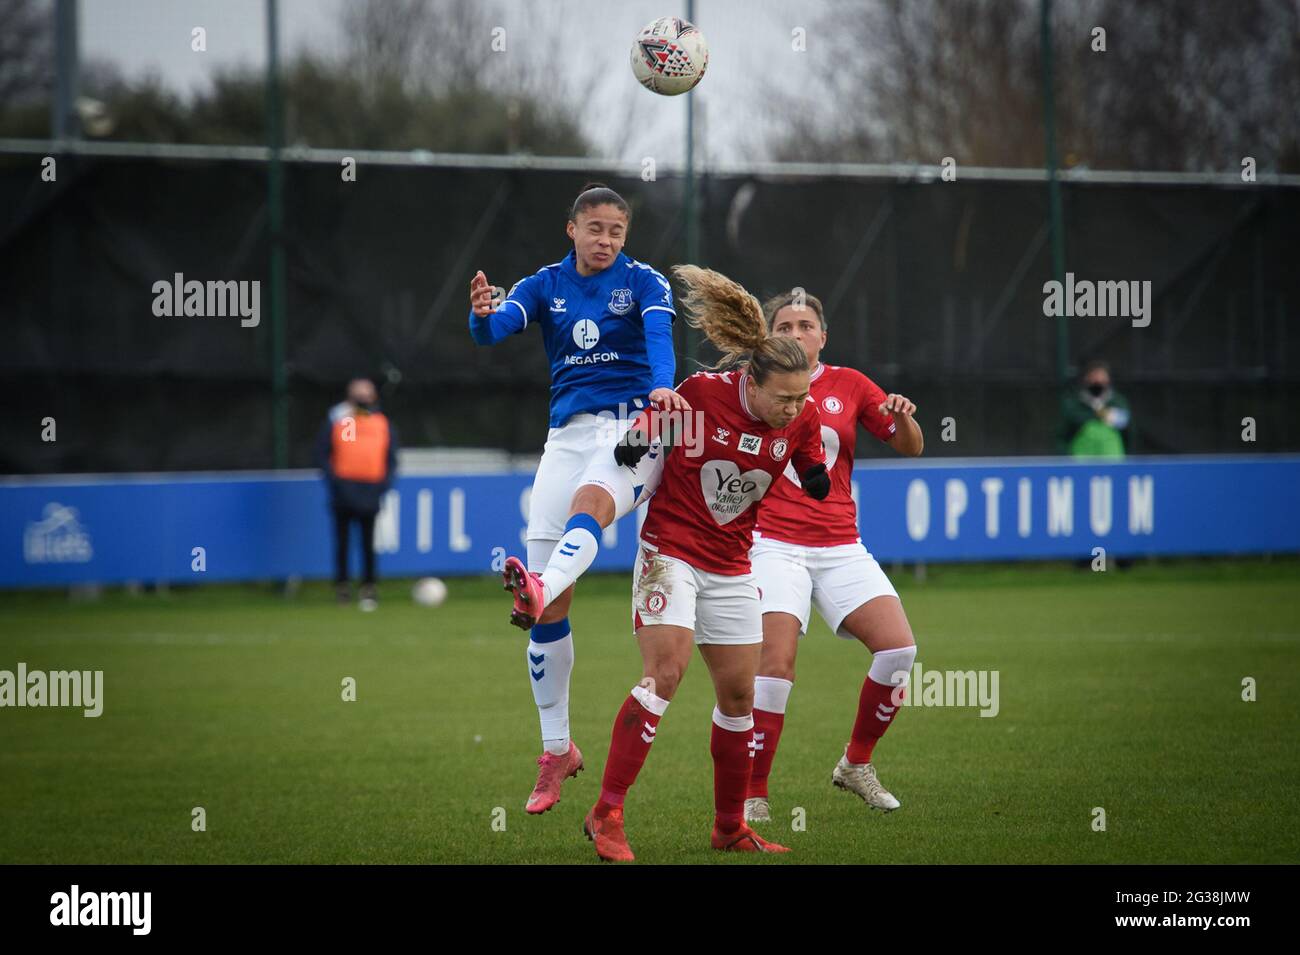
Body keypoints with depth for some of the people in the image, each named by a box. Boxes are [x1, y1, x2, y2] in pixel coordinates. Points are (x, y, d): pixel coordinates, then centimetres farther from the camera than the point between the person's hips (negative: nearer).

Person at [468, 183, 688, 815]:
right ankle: (556, 750, 5)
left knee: (591, 501, -39)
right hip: (570, 432, 3)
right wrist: (483, 315, -32)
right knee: (552, 611, -3)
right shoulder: (545, 286, 10)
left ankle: (540, 590, -67)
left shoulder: (642, 281, 2)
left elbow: (658, 331, -17)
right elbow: (496, 328, -7)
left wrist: (663, 384, -39)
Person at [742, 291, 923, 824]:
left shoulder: (848, 385, 7)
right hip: (775, 545, -3)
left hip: (840, 548, 3)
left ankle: (855, 764, 10)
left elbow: (910, 448, 10)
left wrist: (902, 418, -13)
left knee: (899, 648, -10)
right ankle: (753, 795, -6)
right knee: (776, 665, -18)